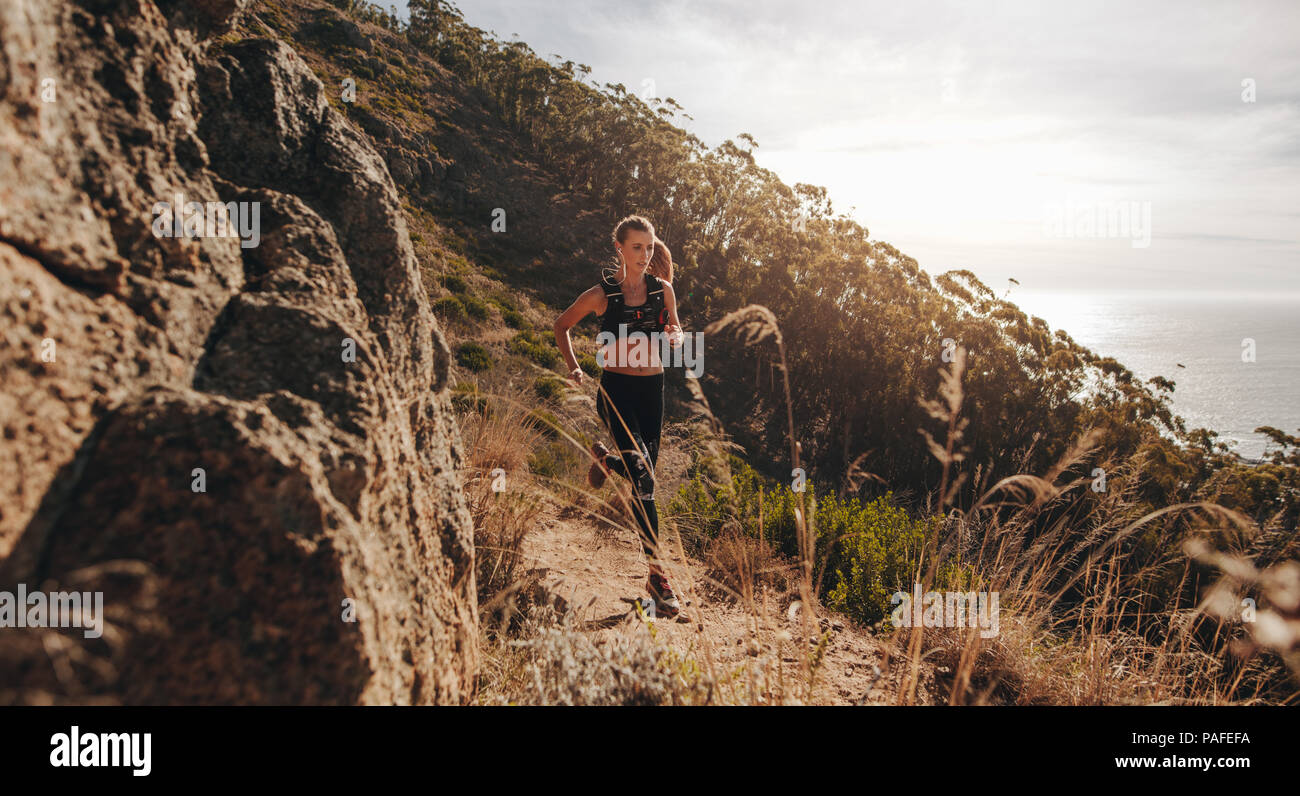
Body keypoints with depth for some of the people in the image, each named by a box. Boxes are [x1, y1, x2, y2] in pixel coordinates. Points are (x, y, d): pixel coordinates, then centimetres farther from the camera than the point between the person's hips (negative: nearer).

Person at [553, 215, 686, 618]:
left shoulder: (662, 289, 2)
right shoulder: (602, 294, -6)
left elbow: (675, 329, 17)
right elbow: (561, 325, 9)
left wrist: (675, 335, -7)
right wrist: (573, 366, -1)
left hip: (652, 389, 5)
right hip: (617, 389, -4)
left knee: (644, 473, 12)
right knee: (643, 478, -16)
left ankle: (605, 459, 49)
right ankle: (657, 575, -11)